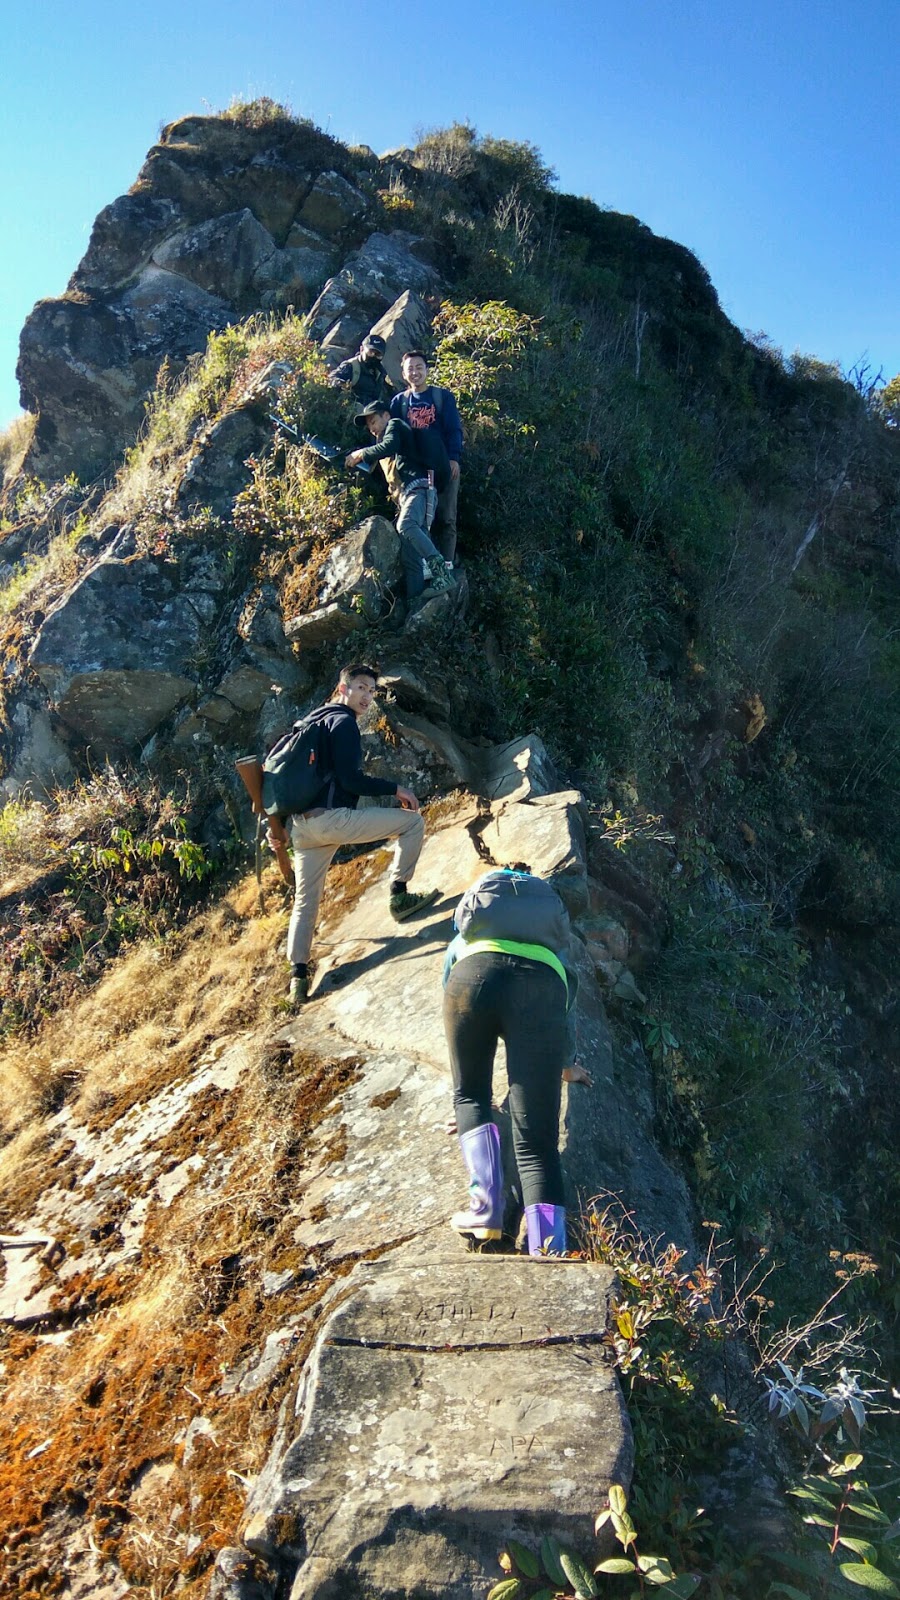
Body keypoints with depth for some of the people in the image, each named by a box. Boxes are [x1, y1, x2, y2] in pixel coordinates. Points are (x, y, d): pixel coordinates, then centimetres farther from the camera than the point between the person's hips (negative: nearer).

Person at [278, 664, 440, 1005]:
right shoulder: (344, 722, -3)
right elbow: (350, 779, -15)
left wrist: (276, 822, 28)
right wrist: (396, 788, -5)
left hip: (301, 826, 9)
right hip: (331, 818, -9)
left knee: (305, 901, 13)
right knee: (412, 821, -2)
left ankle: (298, 976, 9)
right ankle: (399, 896, -2)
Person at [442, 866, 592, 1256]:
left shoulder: (463, 942, 43)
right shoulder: (555, 949, 44)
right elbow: (566, 1009, 51)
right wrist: (568, 1064, 69)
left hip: (474, 974, 0)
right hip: (540, 986, 0)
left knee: (470, 1096, 22)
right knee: (536, 1142, -2)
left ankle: (485, 1209, 4)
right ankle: (548, 1254, -19)